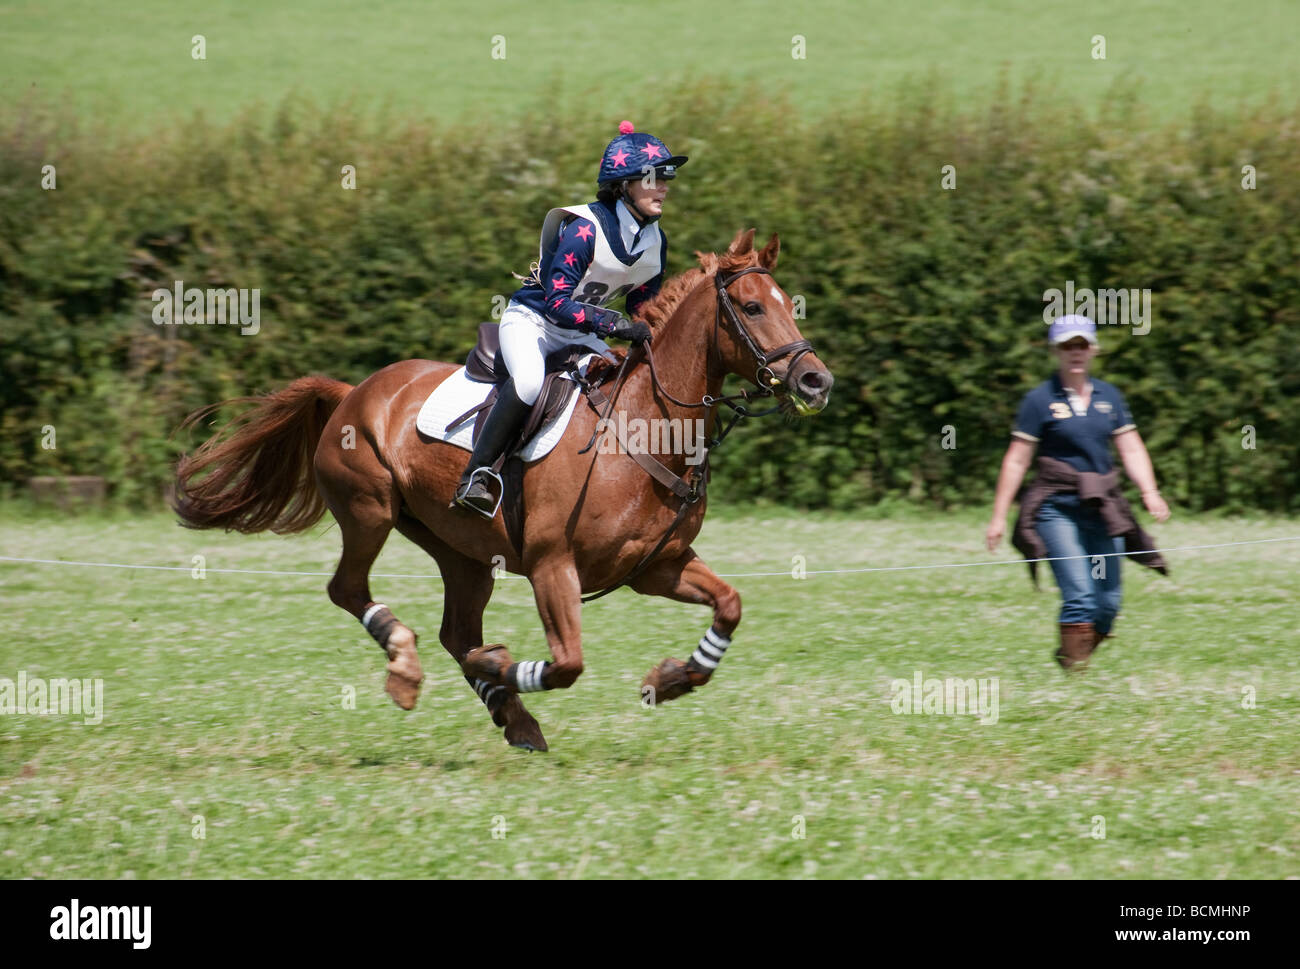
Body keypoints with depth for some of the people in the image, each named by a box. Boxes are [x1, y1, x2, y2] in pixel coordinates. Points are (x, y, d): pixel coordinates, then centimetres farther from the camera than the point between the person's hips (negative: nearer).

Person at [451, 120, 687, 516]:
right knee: (530, 380, -37)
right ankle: (474, 476, -32)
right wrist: (616, 325, -40)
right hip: (532, 320, -8)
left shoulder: (656, 241, 0)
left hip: (580, 334, 8)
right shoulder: (585, 229, -25)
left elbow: (643, 308, 13)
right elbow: (558, 303, -31)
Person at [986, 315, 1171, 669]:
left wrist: (1149, 492, -6)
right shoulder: (1040, 400, -2)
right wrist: (998, 517, -4)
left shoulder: (1109, 397, 11)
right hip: (1057, 508, -5)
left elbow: (1131, 449, 11)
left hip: (1103, 508, 5)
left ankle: (1068, 656, 23)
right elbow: (1017, 460, -2)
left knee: (1108, 603, 5)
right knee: (1079, 594, -17)